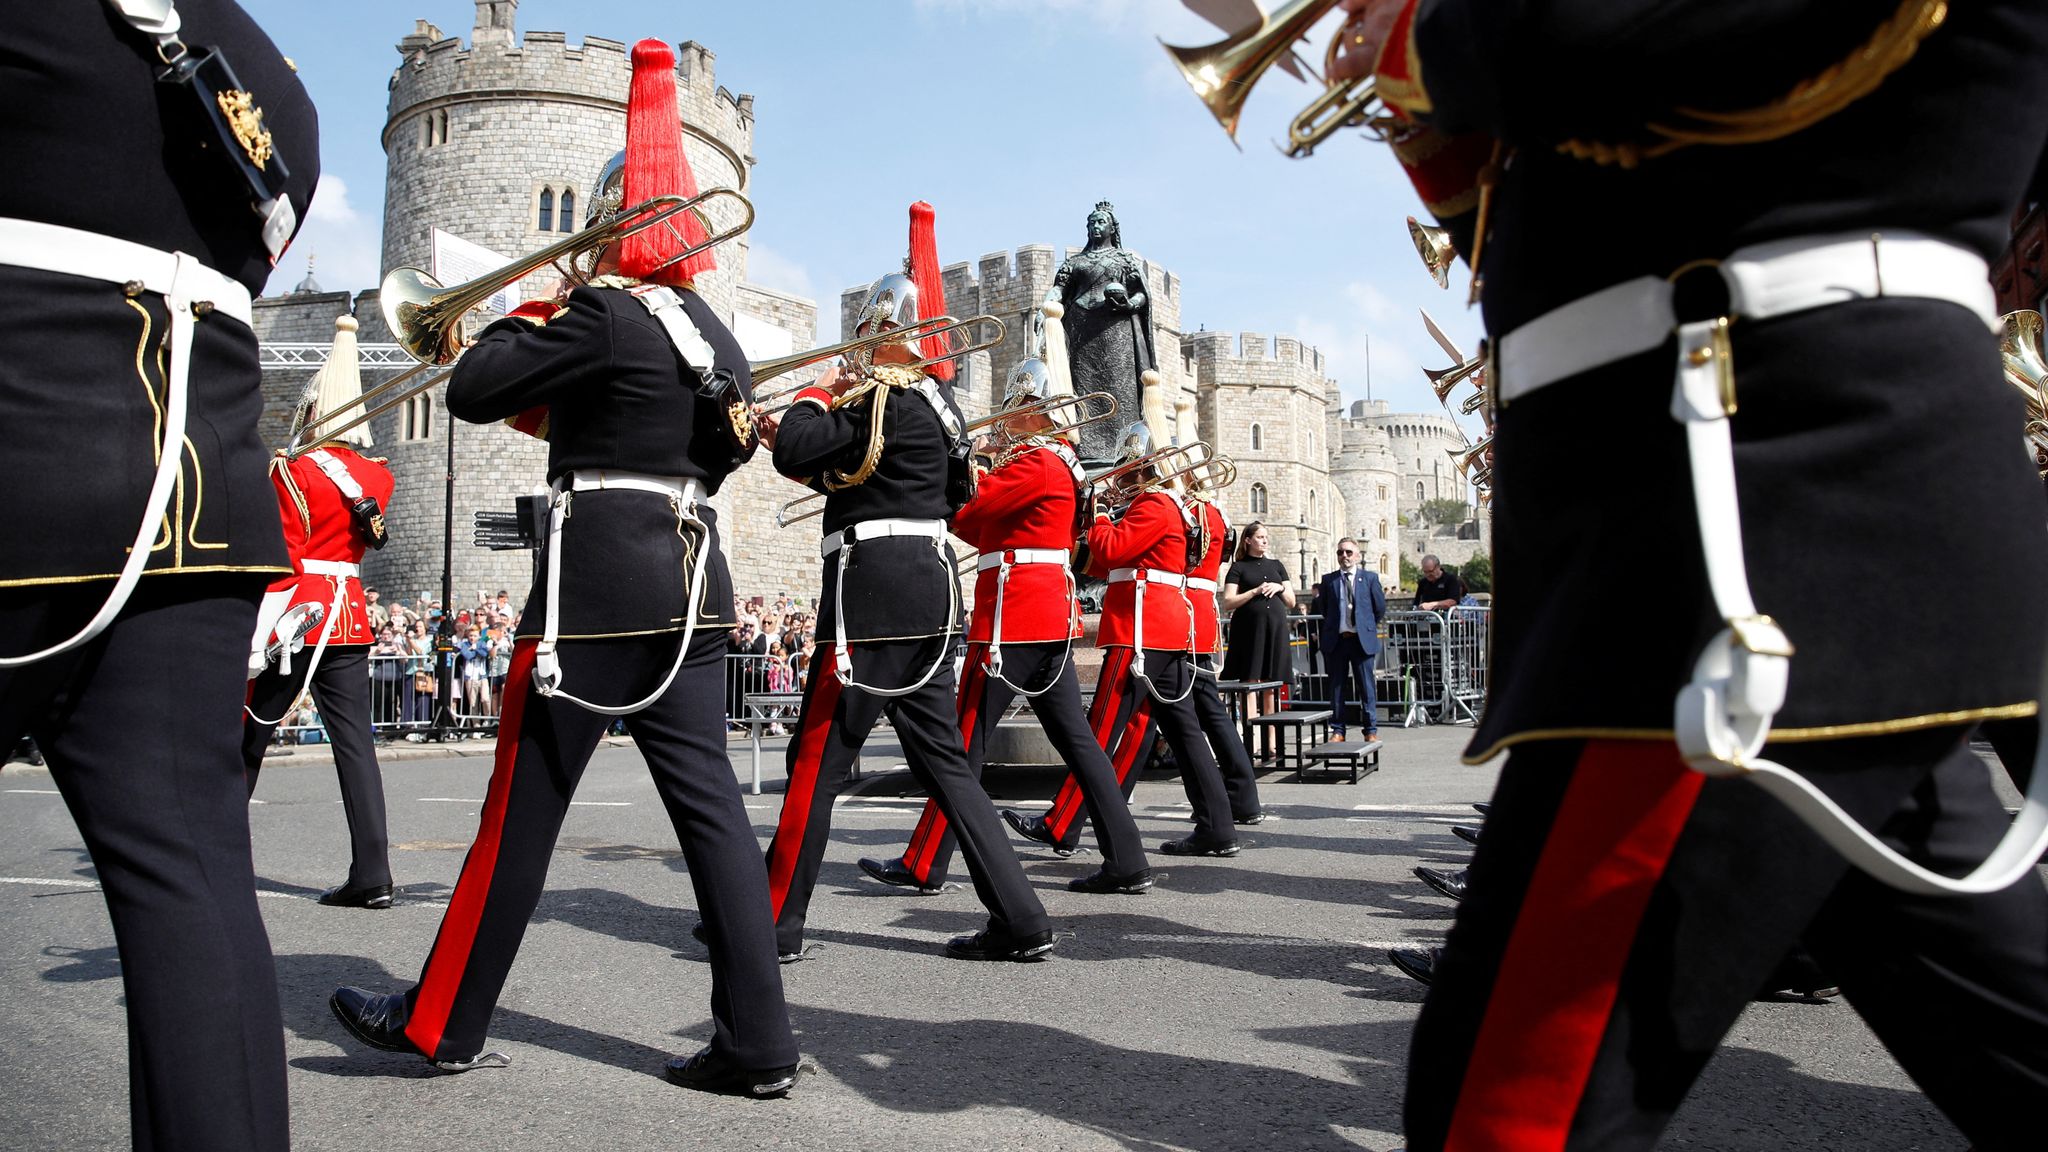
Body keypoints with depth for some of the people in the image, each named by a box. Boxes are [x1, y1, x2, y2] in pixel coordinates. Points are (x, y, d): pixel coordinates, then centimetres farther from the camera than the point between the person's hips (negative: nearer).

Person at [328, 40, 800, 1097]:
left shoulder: (604, 312, -10)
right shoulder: (716, 332, 15)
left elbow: (470, 392, -8)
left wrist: (530, 314, 8)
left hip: (599, 573, -7)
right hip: (691, 577, 8)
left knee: (524, 806, 4)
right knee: (708, 802, 4)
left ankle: (443, 1023, 20)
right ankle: (756, 1041, 4)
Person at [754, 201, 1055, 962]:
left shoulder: (881, 398, -12)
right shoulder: (937, 400, 16)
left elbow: (795, 453, -19)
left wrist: (819, 390, 1)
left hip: (872, 592, -9)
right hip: (928, 590, 9)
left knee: (818, 759, 1)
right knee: (940, 755, 11)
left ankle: (776, 923, 12)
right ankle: (1019, 920, 11)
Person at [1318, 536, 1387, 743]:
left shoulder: (1370, 578, 5)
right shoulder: (1328, 579, 7)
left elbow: (1380, 608, 9)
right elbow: (1322, 609, 12)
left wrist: (1367, 626, 12)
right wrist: (1326, 634, 10)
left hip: (1362, 639, -1)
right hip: (1336, 640, 1)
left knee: (1366, 687, 2)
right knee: (1336, 687, 5)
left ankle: (1371, 729, 9)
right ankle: (1337, 730, 12)